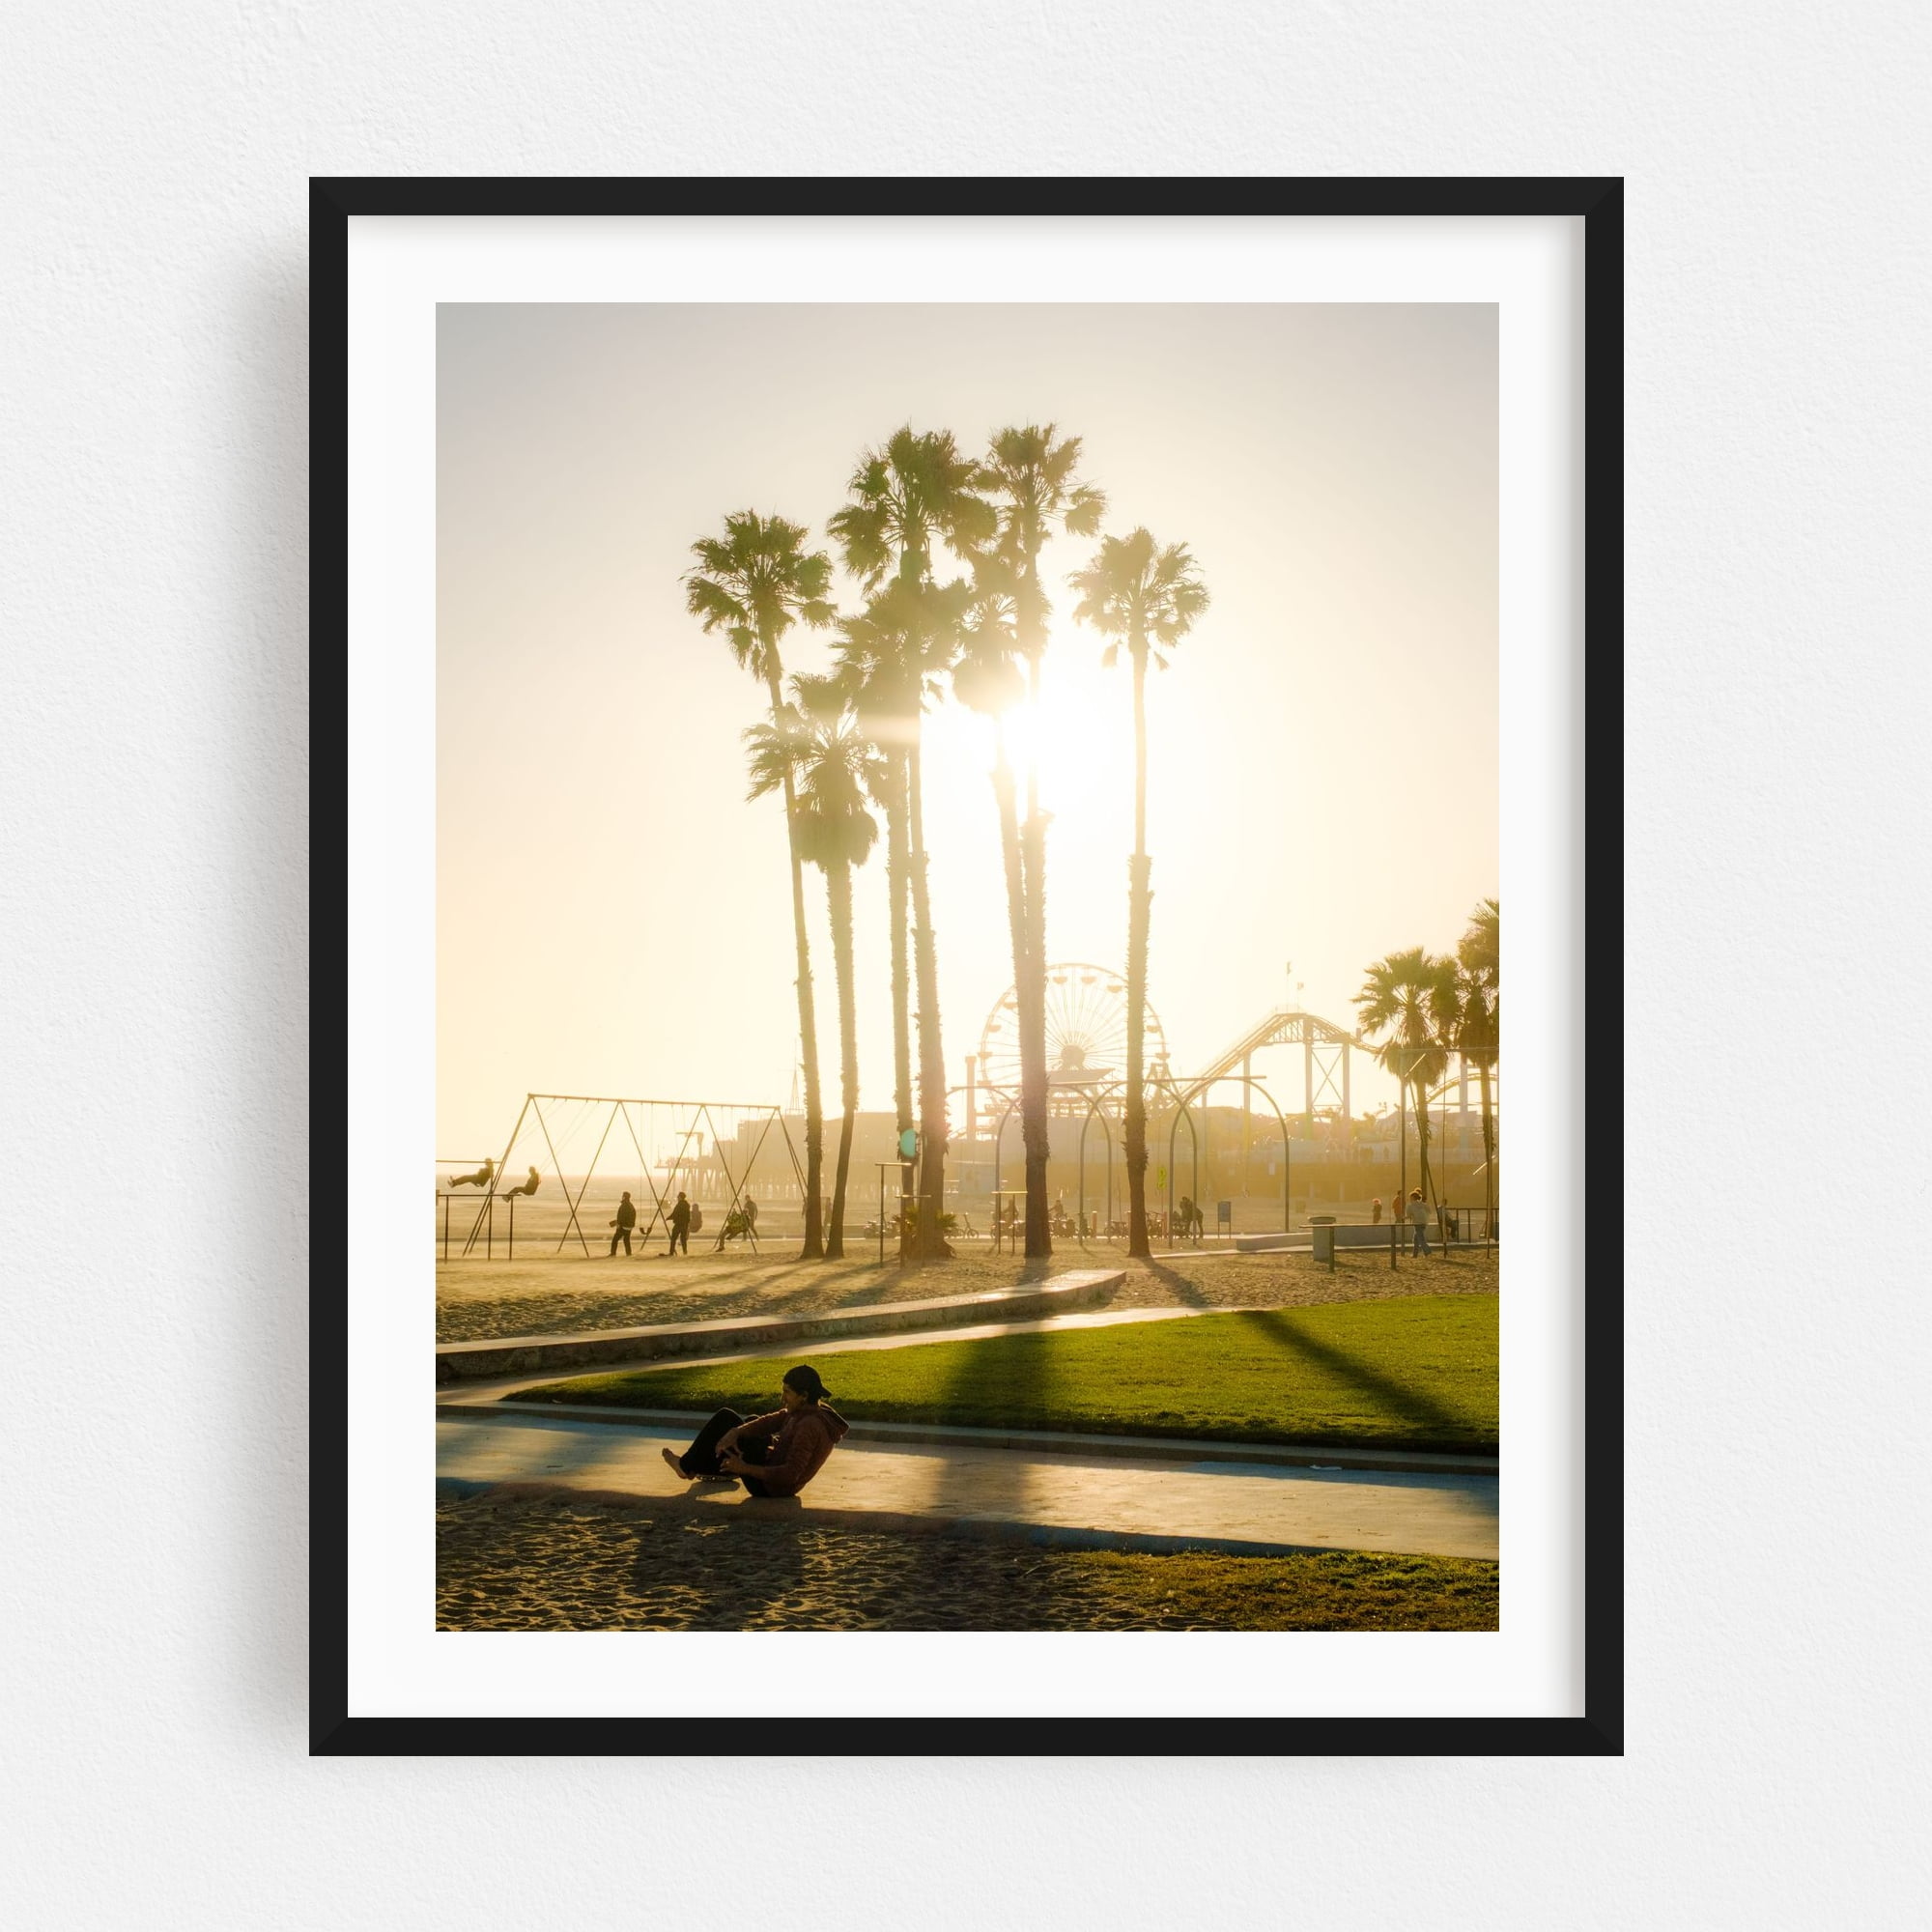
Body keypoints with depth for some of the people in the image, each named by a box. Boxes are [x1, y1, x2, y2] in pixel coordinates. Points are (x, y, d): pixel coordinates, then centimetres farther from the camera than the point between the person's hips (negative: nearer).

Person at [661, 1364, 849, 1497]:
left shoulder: (809, 1426, -30)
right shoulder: (805, 1411, -2)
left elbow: (791, 1475, -32)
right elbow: (770, 1421, -3)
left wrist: (745, 1468, -27)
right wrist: (736, 1432, -19)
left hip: (768, 1486, -9)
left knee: (724, 1419, 1)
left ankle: (688, 1467, 20)